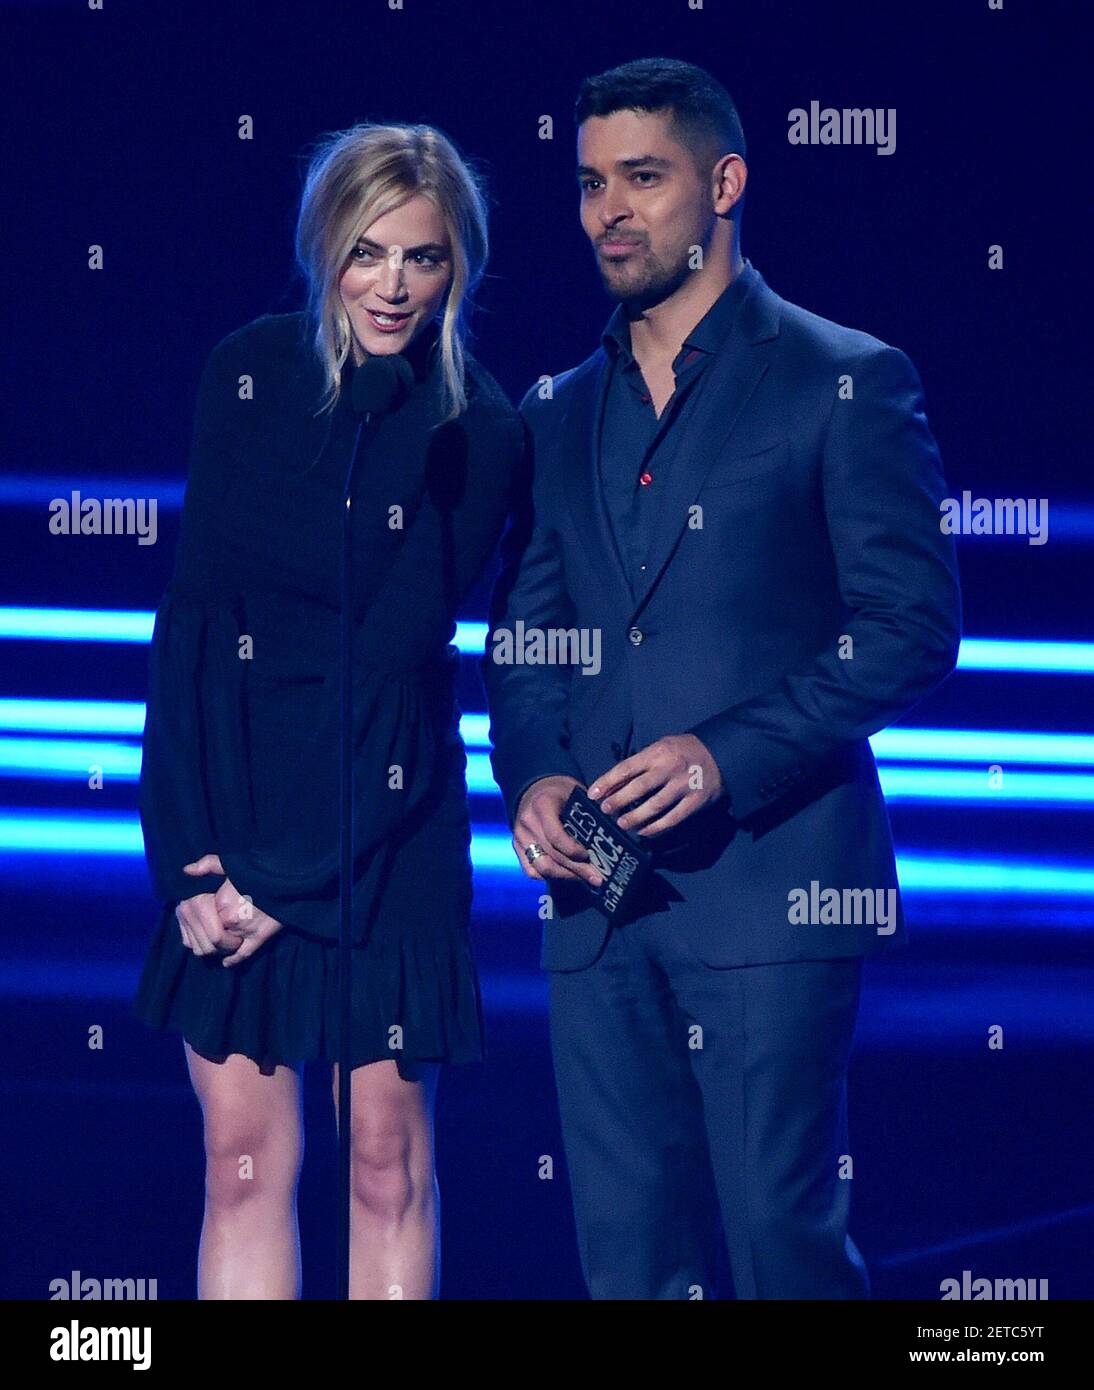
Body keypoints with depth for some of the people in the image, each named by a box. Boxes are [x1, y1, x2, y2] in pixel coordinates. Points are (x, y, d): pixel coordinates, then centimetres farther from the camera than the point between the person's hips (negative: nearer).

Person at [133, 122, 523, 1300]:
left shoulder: (475, 432, -5)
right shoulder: (247, 375, 0)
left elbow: (400, 658, -9)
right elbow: (190, 617, -2)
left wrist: (289, 878, -13)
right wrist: (191, 854, -10)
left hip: (383, 824, -2)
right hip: (231, 793, 2)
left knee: (389, 1159, 4)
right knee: (244, 1156, 1)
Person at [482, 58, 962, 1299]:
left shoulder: (845, 383, 0)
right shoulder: (559, 412, 18)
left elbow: (913, 628, -6)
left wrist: (730, 754, -16)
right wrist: (531, 779, -1)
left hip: (771, 881, -5)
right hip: (598, 894, 5)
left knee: (782, 1241, -7)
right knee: (629, 1252, 6)